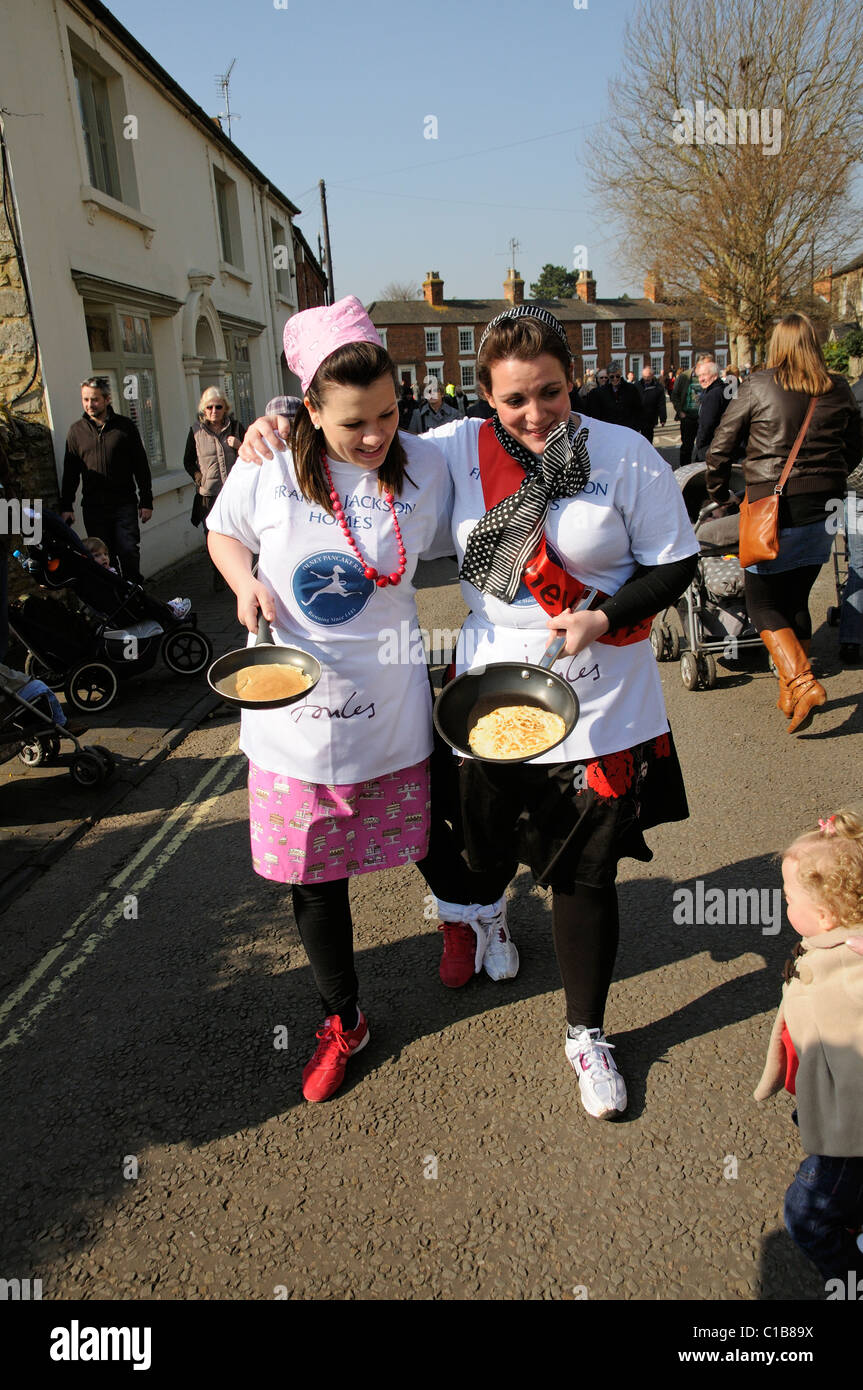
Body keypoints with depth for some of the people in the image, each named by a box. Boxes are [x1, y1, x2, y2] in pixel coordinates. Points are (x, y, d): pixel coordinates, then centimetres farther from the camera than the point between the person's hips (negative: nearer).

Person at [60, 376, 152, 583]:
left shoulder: (124, 426, 4)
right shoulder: (76, 431, 8)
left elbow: (141, 466, 6)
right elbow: (70, 472, 11)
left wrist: (146, 502, 2)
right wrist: (66, 506, 6)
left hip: (124, 504, -2)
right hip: (93, 508, 2)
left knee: (129, 552, -6)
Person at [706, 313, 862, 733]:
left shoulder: (758, 387, -6)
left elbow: (720, 449, -2)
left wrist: (720, 497, 12)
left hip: (774, 509, -5)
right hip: (824, 511, 5)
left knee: (763, 603, 6)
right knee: (797, 600, 16)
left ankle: (801, 681, -13)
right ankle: (790, 696, 22)